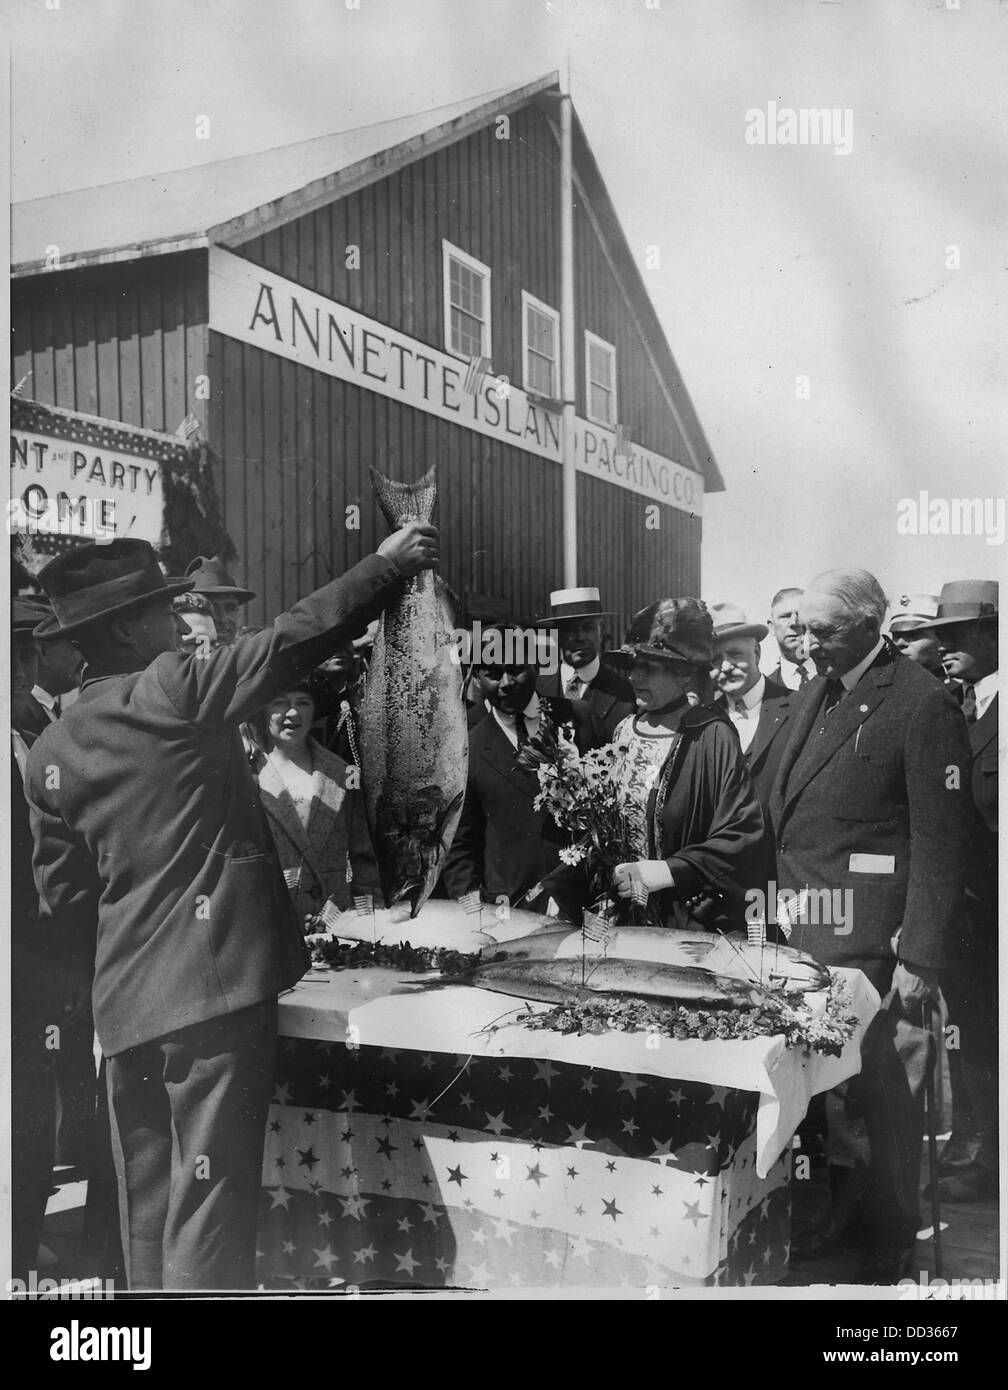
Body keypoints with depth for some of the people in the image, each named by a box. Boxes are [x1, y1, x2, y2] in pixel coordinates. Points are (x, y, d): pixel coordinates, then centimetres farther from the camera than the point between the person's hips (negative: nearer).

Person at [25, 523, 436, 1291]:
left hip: (125, 1005, 7)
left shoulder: (49, 753, 9)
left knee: (147, 1212, 17)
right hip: (217, 980, -7)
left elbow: (63, 898, 13)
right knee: (210, 1201, -2)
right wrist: (387, 563, 2)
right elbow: (293, 639, -7)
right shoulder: (173, 690, -9)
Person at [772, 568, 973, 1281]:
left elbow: (941, 842, -13)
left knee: (876, 1085, 5)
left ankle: (889, 1244, 24)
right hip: (802, 925, 7)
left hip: (864, 933, -7)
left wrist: (921, 959, -15)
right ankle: (841, 1210, 33)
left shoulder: (922, 705, -11)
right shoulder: (819, 693, 13)